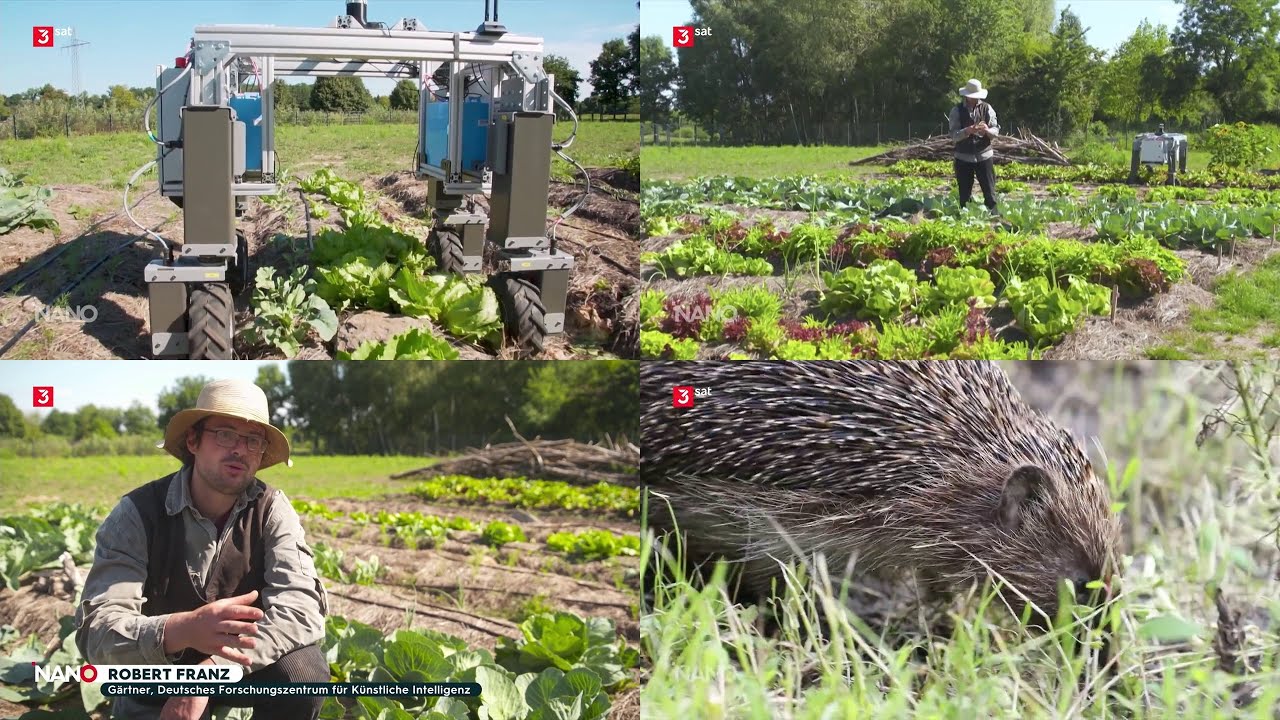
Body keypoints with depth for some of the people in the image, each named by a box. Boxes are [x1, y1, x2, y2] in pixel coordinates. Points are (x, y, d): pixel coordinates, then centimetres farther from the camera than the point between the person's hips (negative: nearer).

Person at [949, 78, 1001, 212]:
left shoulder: (987, 109, 3)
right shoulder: (957, 110, -1)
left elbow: (996, 131, -1)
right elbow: (954, 135, -9)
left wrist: (987, 130, -24)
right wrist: (968, 131, -29)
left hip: (984, 155, 1)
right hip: (964, 158, -1)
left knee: (989, 191, 1)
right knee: (964, 195, 4)